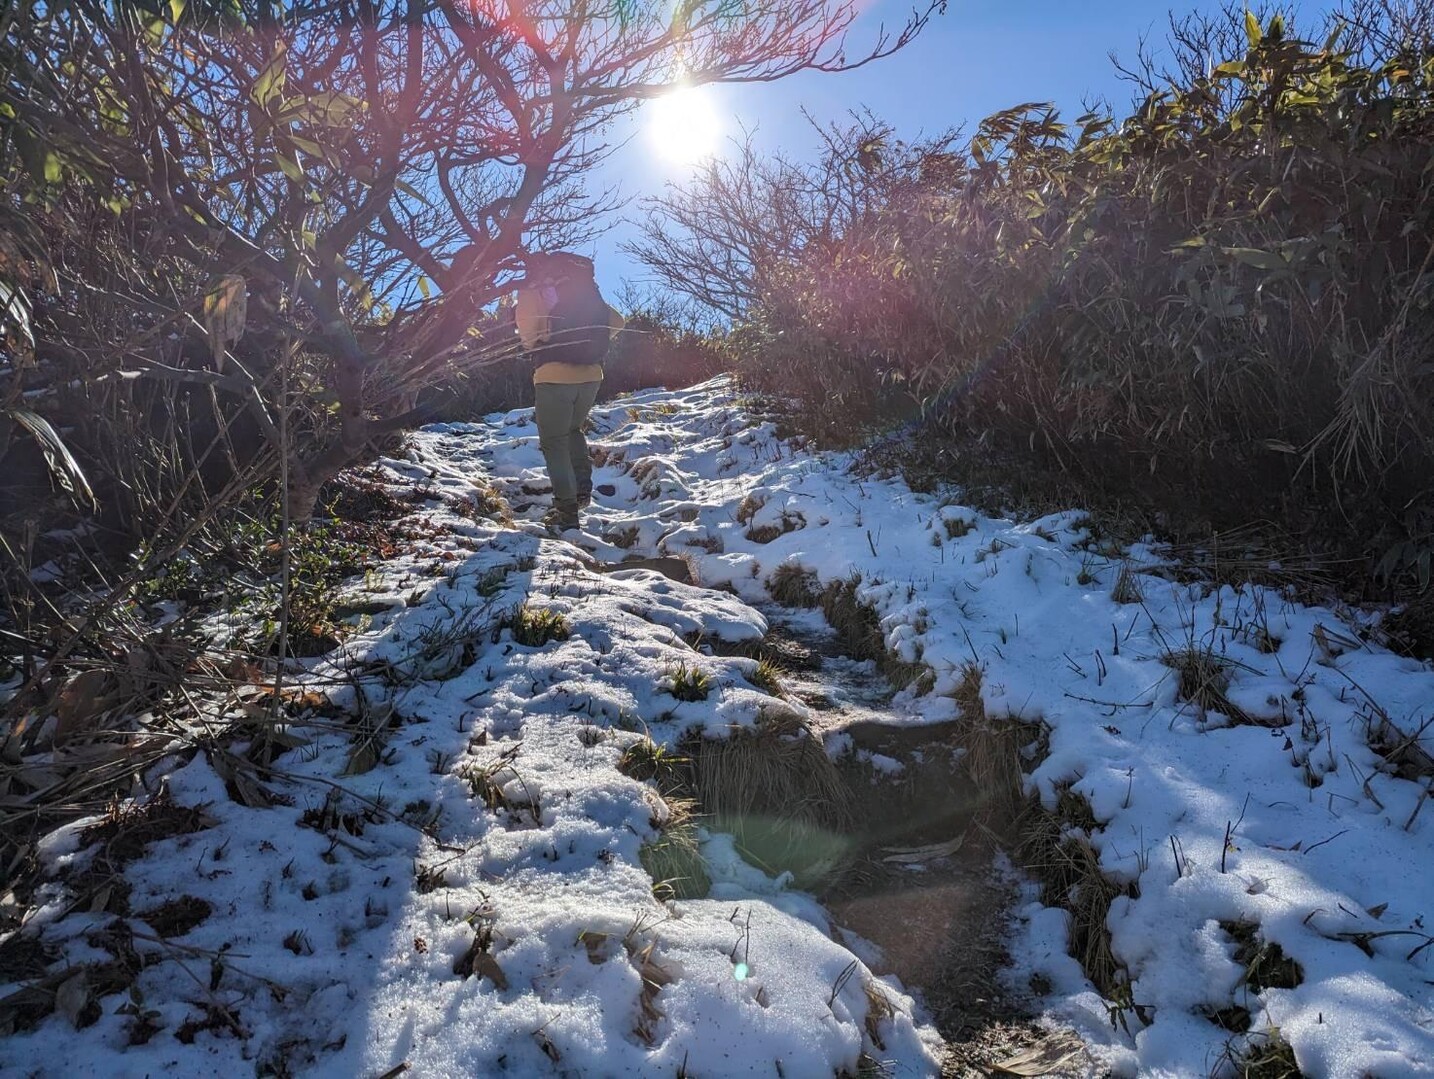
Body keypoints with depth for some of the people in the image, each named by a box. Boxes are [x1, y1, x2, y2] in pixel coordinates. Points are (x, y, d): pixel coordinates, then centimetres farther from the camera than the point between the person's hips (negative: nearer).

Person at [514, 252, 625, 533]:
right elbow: (616, 322, 16)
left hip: (554, 375, -5)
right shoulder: (586, 287, 15)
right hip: (591, 374, 5)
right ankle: (582, 486, 8)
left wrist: (532, 345, 8)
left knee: (554, 442, 4)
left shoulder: (533, 289, 0)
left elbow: (527, 331, -13)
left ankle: (567, 512, -1)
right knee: (573, 429, 27)